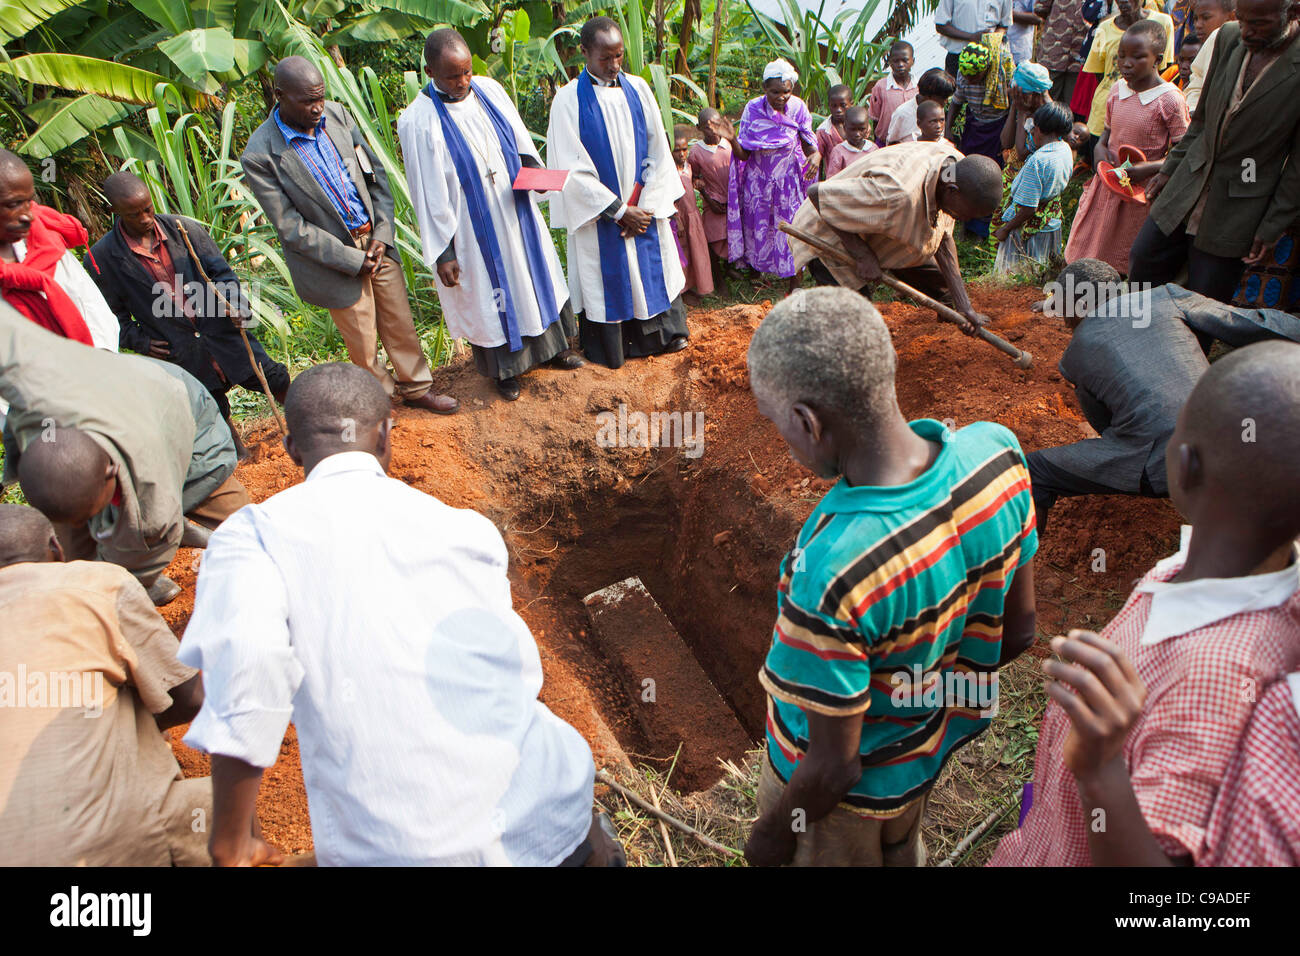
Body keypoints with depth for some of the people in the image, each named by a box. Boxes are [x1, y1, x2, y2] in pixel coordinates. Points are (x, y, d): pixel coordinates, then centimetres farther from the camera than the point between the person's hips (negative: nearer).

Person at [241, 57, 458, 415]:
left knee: (401, 322, 16)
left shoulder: (337, 115, -4)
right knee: (362, 341, 11)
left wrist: (382, 234, -5)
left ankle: (416, 388, 36)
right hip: (334, 257, -4)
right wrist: (353, 260, -18)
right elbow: (291, 228, -16)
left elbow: (376, 174, 5)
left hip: (376, 239, 5)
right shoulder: (259, 156, -18)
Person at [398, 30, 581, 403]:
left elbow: (519, 138, 10)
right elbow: (428, 194, -16)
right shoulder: (418, 121, -19)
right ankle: (504, 367, 31)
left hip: (517, 213, 6)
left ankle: (551, 345, 41)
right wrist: (442, 252, -15)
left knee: (536, 273, 19)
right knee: (488, 291, 10)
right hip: (474, 229, -5)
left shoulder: (489, 89, -3)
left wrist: (533, 167, -11)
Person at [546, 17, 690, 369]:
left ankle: (665, 333, 30)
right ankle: (609, 348, 21)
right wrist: (619, 211, -14)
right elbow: (573, 168, -12)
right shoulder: (569, 99, -9)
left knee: (653, 269, 13)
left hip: (643, 208, 4)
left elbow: (659, 151, 3)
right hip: (599, 216, -3)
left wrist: (645, 207, -8)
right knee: (606, 278, 5)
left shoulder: (638, 89, 2)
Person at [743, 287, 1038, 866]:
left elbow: (834, 768, -27)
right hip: (930, 744, 6)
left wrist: (772, 835, -7)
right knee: (900, 855, 36)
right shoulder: (996, 450, -24)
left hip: (850, 794, -5)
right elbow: (1019, 629, -7)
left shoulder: (832, 571, -44)